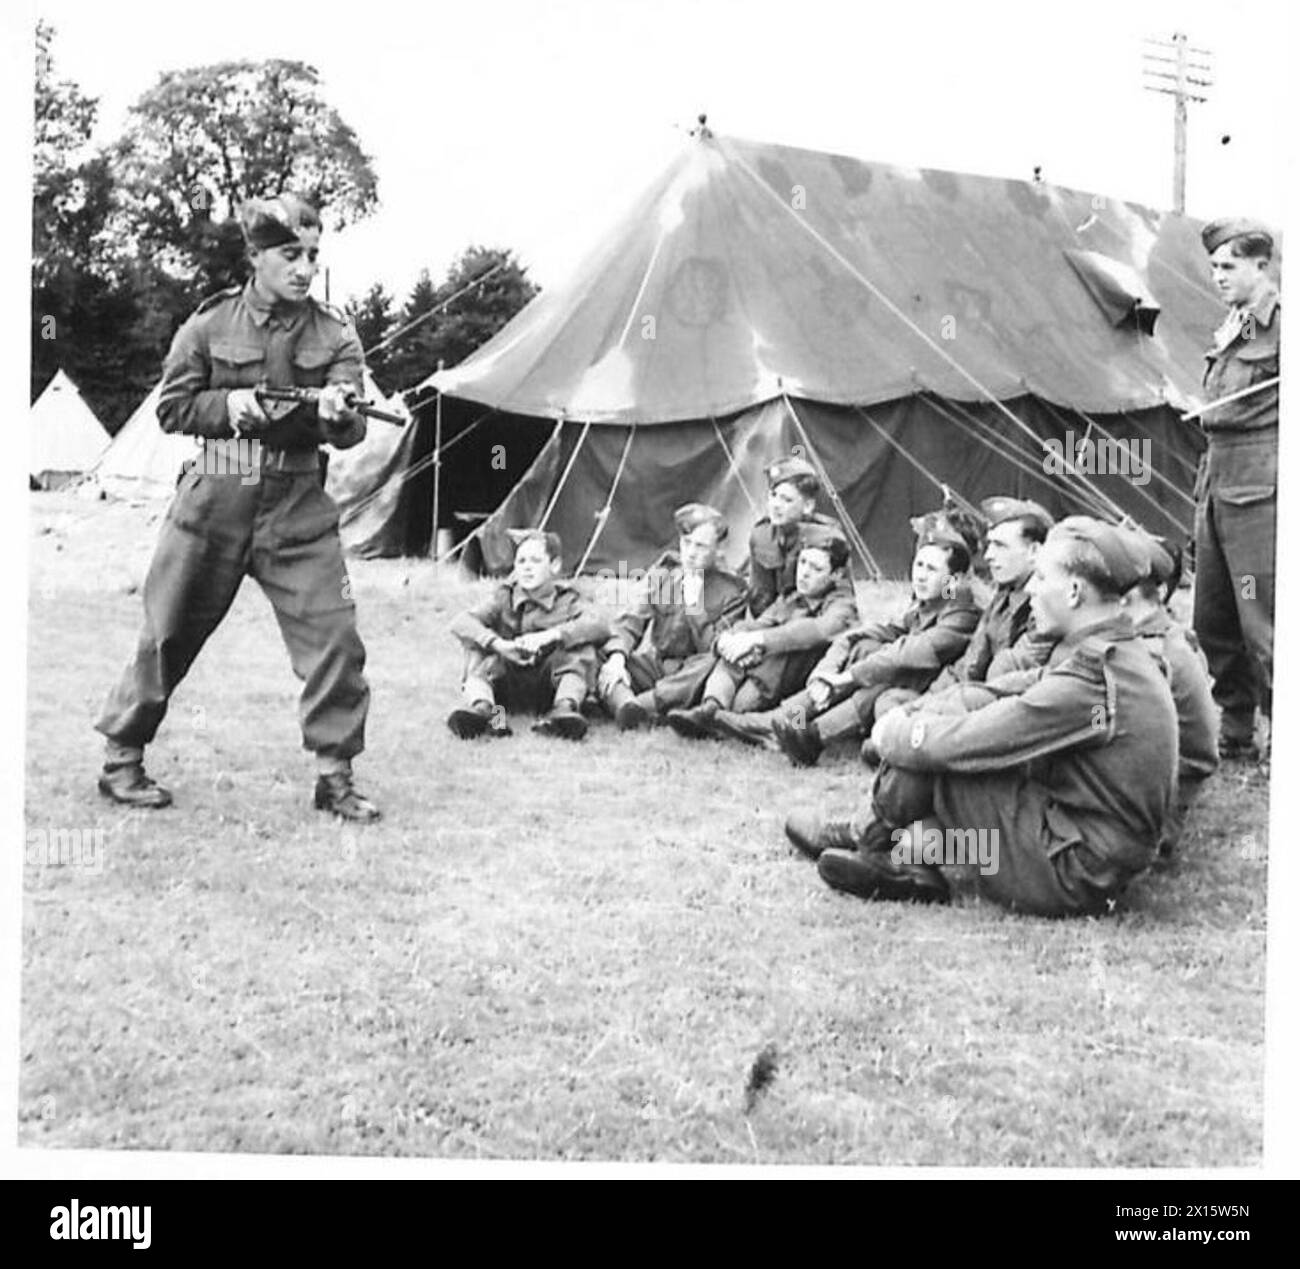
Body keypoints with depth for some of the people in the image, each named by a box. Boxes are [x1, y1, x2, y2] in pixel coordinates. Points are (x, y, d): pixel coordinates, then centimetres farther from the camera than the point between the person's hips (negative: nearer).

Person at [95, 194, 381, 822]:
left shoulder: (334, 335, 0)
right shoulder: (211, 324, -2)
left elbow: (351, 433, -5)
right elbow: (171, 408, 2)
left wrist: (336, 413, -28)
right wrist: (229, 405, -14)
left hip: (298, 508, 1)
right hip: (213, 501, -1)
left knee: (334, 637, -8)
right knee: (168, 634, 7)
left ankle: (335, 775, 5)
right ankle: (120, 759, 24)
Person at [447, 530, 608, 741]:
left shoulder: (566, 601, 0)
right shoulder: (504, 598, 4)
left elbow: (599, 626, -22)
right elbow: (460, 623, -14)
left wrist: (551, 635, -36)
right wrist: (498, 644, -32)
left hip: (548, 691, -1)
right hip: (506, 689, 1)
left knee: (583, 648, -20)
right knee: (476, 646, -18)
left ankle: (566, 706, -39)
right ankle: (481, 706, -40)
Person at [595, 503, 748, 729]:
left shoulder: (731, 590, -1)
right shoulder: (662, 573, 10)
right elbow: (632, 620, 0)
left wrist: (694, 603, -17)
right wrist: (617, 656, -19)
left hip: (690, 676, -4)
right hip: (653, 665, 4)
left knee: (712, 664, -38)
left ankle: (643, 704, -54)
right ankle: (626, 706, -55)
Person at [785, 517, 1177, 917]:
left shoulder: (1090, 681, -24)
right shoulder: (1120, 653, 7)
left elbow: (961, 743, -22)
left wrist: (894, 733, -3)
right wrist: (911, 713, -1)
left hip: (1074, 878, -10)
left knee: (932, 755, -12)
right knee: (966, 702, 6)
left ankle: (868, 837, 14)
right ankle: (909, 863, 6)